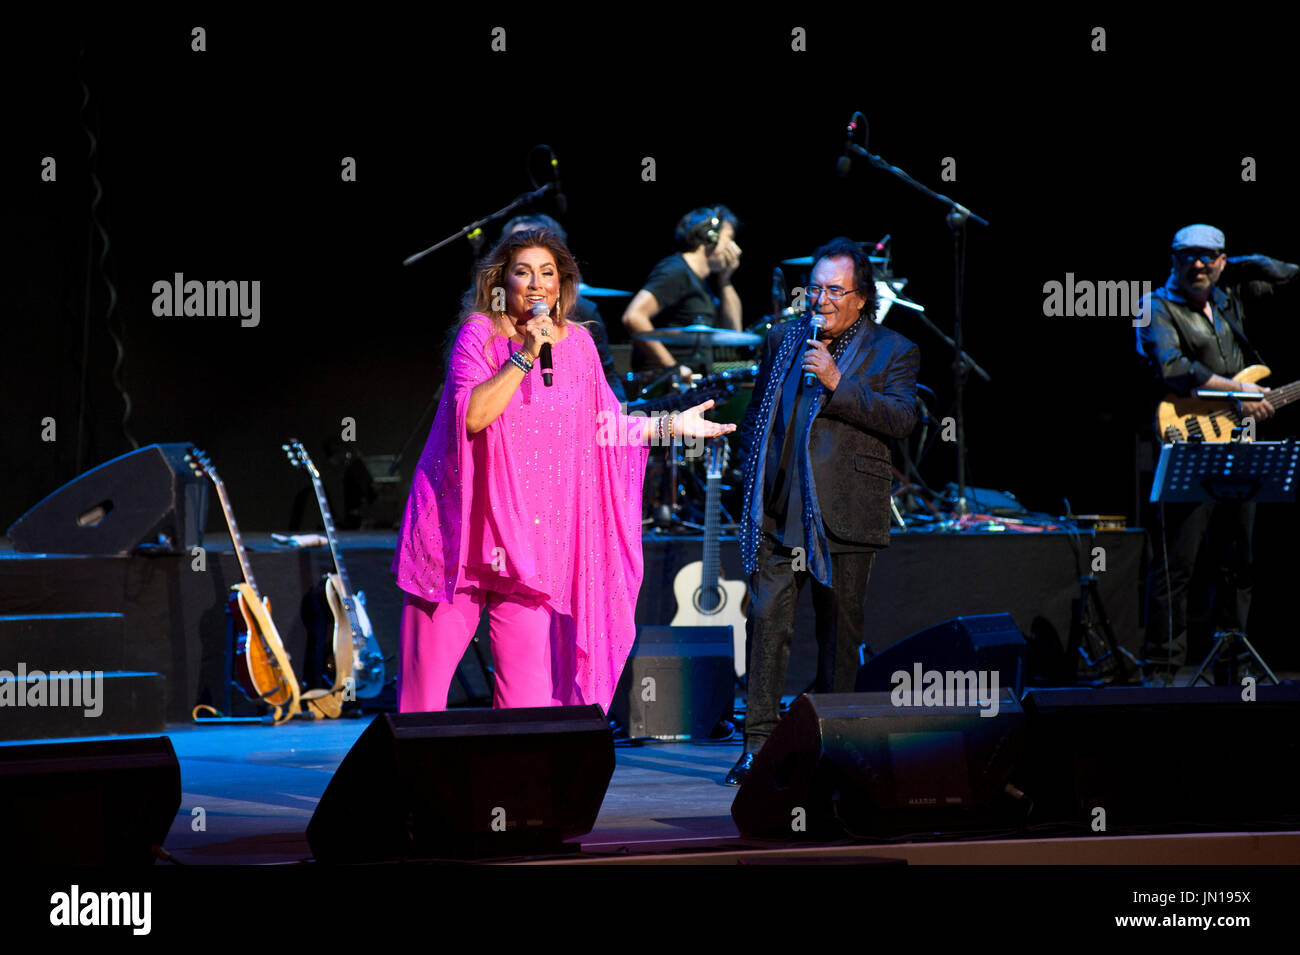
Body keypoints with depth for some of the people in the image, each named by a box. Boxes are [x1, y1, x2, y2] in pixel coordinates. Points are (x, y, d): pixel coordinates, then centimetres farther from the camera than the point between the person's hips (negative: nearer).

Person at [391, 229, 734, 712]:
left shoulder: (576, 342, 8)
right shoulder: (479, 334, -3)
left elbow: (602, 426, 15)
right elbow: (472, 415, -17)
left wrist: (670, 425, 10)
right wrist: (525, 356, -19)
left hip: (527, 536, 3)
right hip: (460, 524, -3)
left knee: (530, 683, -5)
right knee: (426, 673, -2)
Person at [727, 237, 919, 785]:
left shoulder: (892, 352, 2)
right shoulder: (782, 340, 14)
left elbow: (901, 418, -13)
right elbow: (758, 414, 21)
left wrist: (837, 383, -21)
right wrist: (752, 480, 11)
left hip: (843, 514, -3)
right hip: (778, 509, 3)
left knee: (840, 629, 4)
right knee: (766, 620, -6)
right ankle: (759, 745, -5)